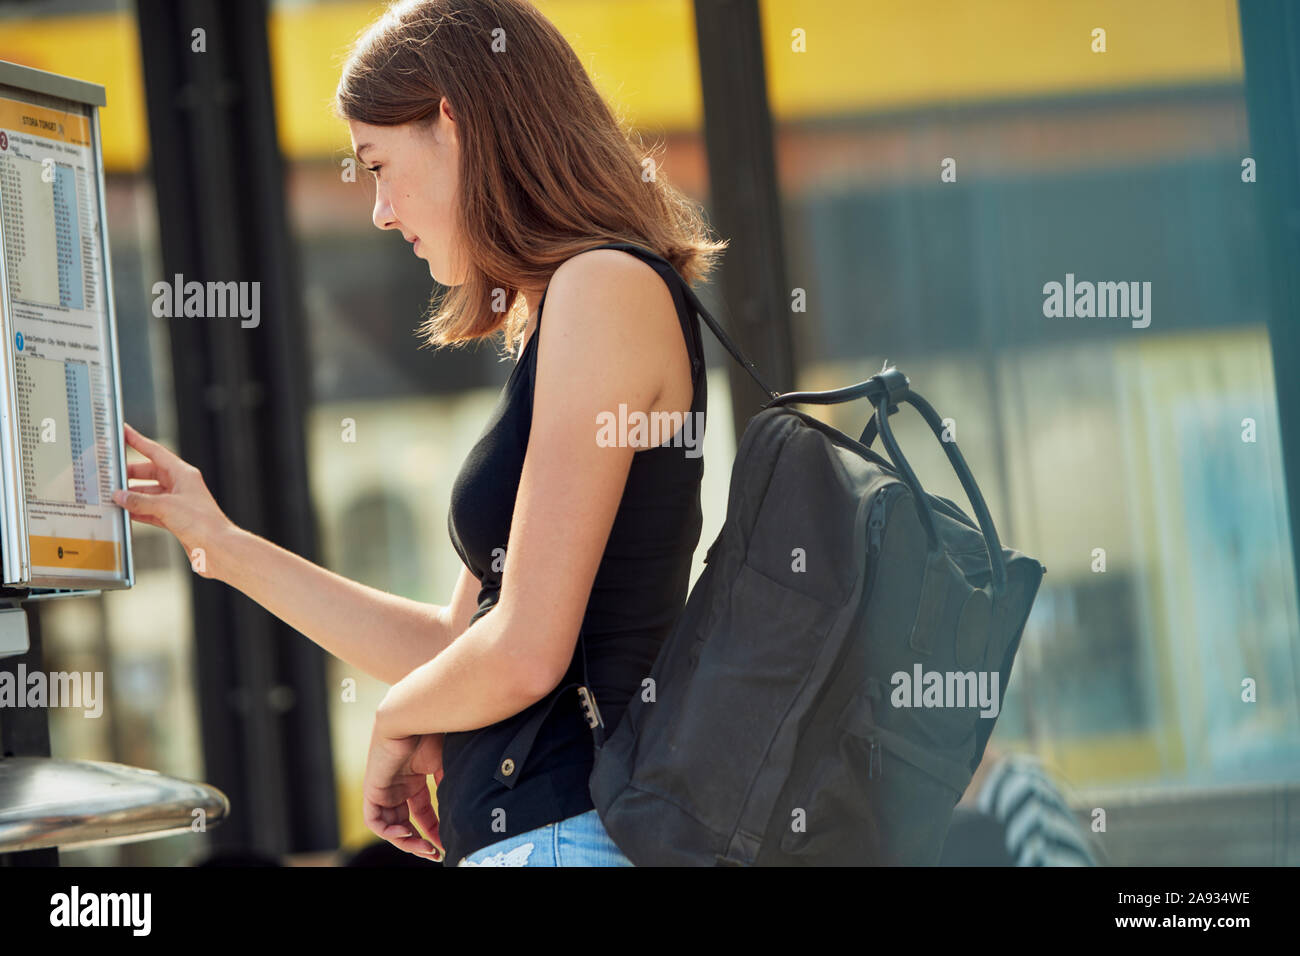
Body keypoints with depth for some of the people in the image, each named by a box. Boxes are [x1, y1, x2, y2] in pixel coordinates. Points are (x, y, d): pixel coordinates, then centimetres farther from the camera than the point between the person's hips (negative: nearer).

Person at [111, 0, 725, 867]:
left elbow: (524, 655, -16)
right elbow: (463, 646, 21)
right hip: (515, 832, 9)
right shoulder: (551, 330, 19)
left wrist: (395, 721, 4)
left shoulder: (607, 286, -10)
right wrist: (223, 543, 23)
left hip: (572, 834, -9)